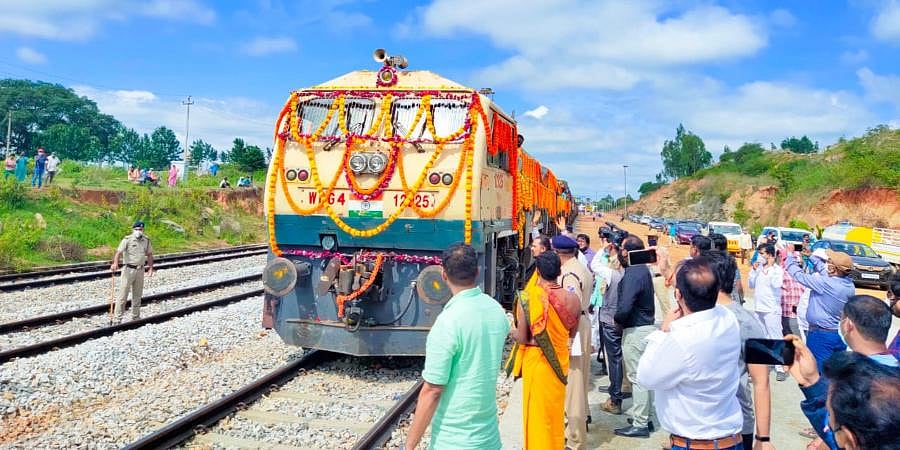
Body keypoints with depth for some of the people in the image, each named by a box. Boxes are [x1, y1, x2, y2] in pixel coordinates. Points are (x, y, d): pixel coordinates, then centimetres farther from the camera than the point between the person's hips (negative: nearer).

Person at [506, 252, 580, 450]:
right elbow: (571, 333, 4)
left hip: (536, 361, -4)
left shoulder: (528, 298, -22)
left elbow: (522, 338, -17)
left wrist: (511, 331, 4)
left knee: (537, 411, 13)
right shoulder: (572, 299, -10)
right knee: (555, 410, 22)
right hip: (560, 360, 4)